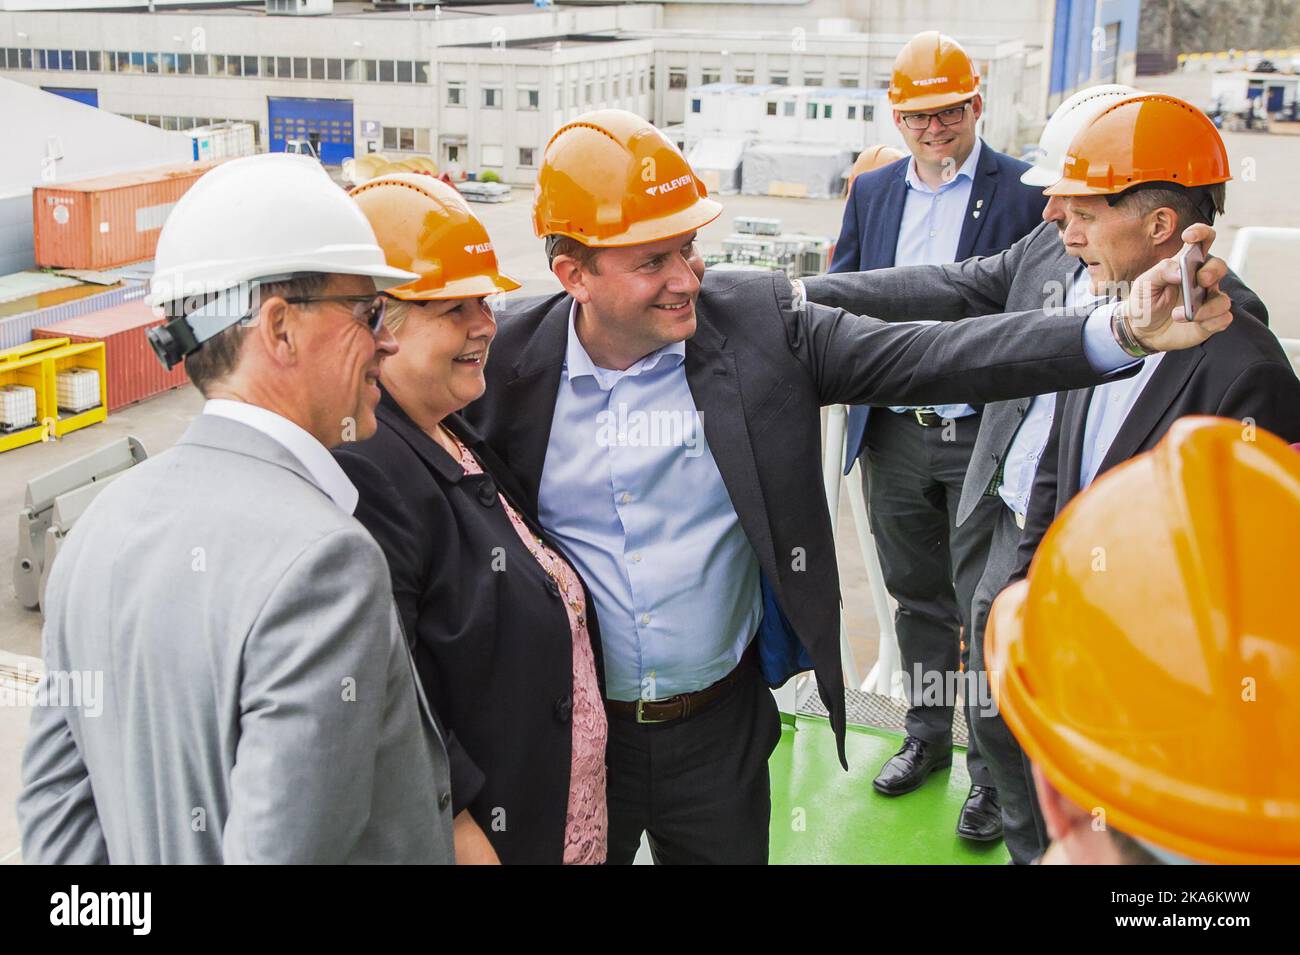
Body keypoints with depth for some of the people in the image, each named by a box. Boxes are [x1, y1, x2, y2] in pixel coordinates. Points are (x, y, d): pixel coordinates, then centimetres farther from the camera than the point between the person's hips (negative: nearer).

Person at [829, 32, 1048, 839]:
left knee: (983, 608, 3)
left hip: (981, 437, -4)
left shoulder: (1027, 193, -5)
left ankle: (993, 770, 19)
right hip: (893, 434, 5)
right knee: (918, 596, 18)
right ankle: (927, 736, 35)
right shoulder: (872, 192, 10)